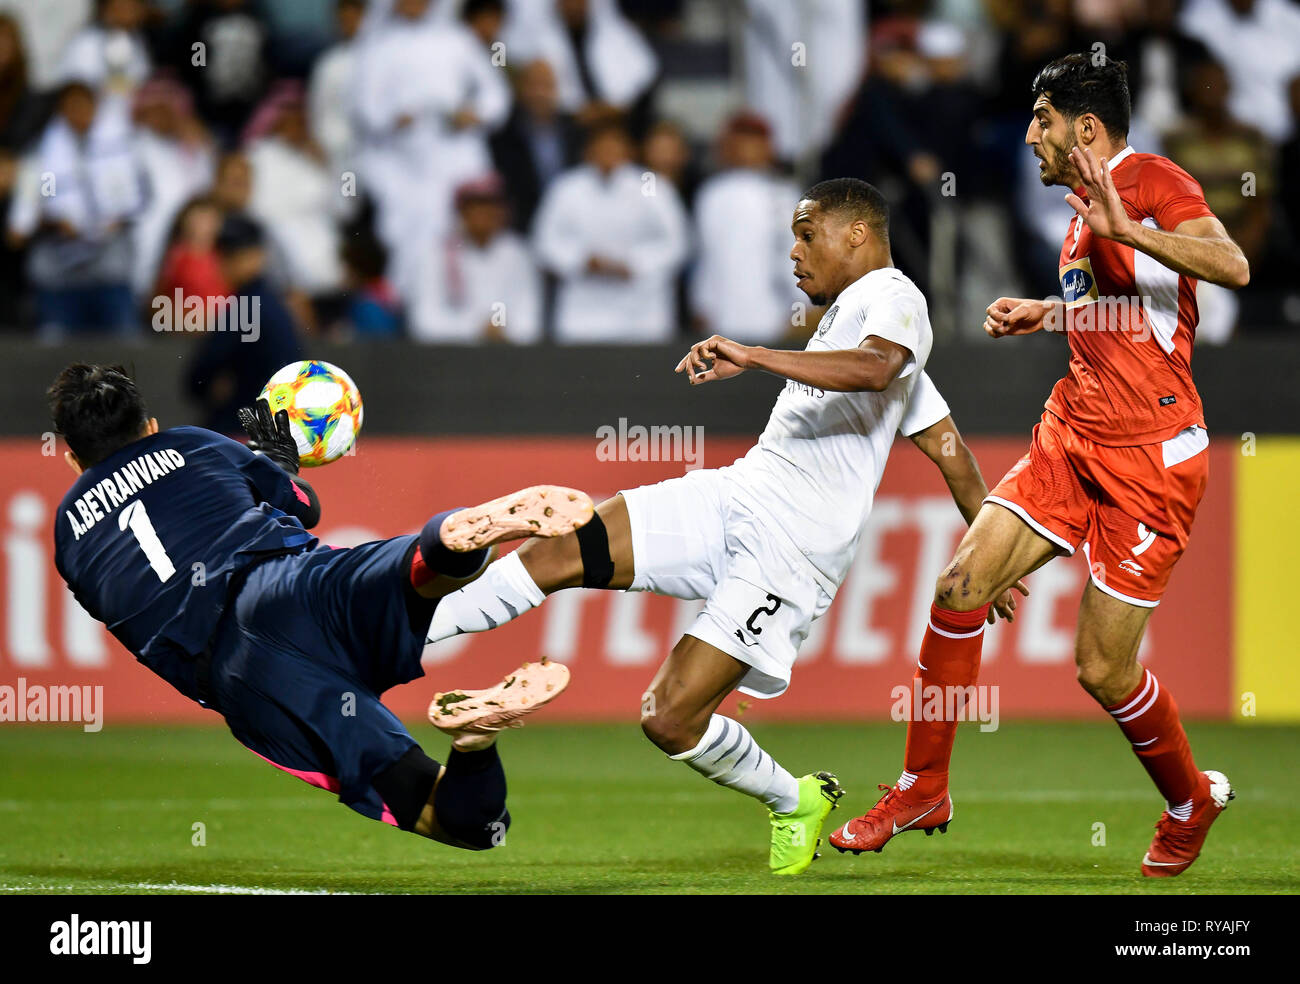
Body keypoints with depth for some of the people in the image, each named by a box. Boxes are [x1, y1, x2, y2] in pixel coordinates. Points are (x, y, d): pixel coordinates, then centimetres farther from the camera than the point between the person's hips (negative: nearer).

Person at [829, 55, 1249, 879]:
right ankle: (924, 787, 7)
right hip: (1074, 435, 8)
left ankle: (1191, 804, 23)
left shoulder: (1151, 180, -11)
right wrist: (1045, 313, 23)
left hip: (1151, 455, -8)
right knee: (961, 585, -5)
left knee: (1104, 671, -3)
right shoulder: (1084, 207, 15)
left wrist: (1127, 228, -36)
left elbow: (1232, 266, -29)